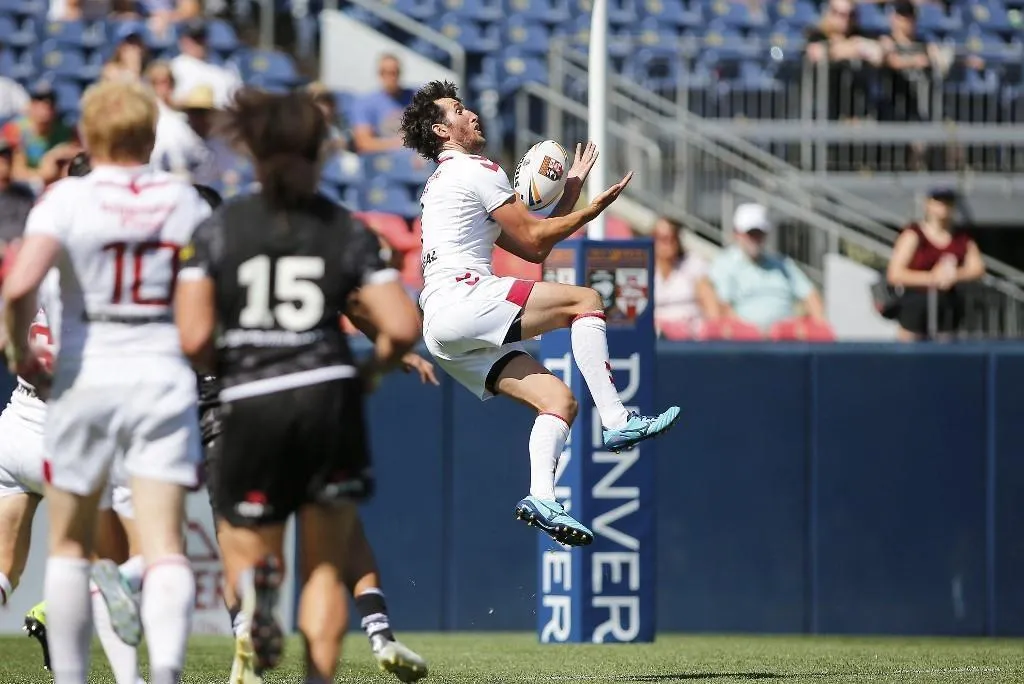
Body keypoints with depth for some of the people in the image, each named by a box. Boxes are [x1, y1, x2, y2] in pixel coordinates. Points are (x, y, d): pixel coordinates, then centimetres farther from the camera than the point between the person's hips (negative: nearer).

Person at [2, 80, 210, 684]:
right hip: (165, 380, 1)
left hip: (86, 381, -1)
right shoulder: (184, 200, 4)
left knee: (71, 547, 15)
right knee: (165, 546, -7)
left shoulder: (68, 199, -6)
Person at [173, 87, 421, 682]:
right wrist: (371, 369, 14)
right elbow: (403, 327, -5)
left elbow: (193, 338, -7)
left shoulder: (217, 230, 2)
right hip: (330, 398, 1)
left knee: (246, 552, 14)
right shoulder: (347, 230, 3)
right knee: (326, 567, 12)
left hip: (251, 406, 0)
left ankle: (256, 589, -22)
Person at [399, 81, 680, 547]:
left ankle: (541, 498, -18)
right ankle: (616, 421, -21)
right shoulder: (476, 171, 0)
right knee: (585, 300, -12)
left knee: (559, 399, 0)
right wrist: (594, 209, 6)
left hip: (443, 334, 9)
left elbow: (532, 248, 27)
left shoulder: (442, 183, 31)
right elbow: (533, 238, -2)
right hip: (462, 298, -9)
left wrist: (571, 191, 24)